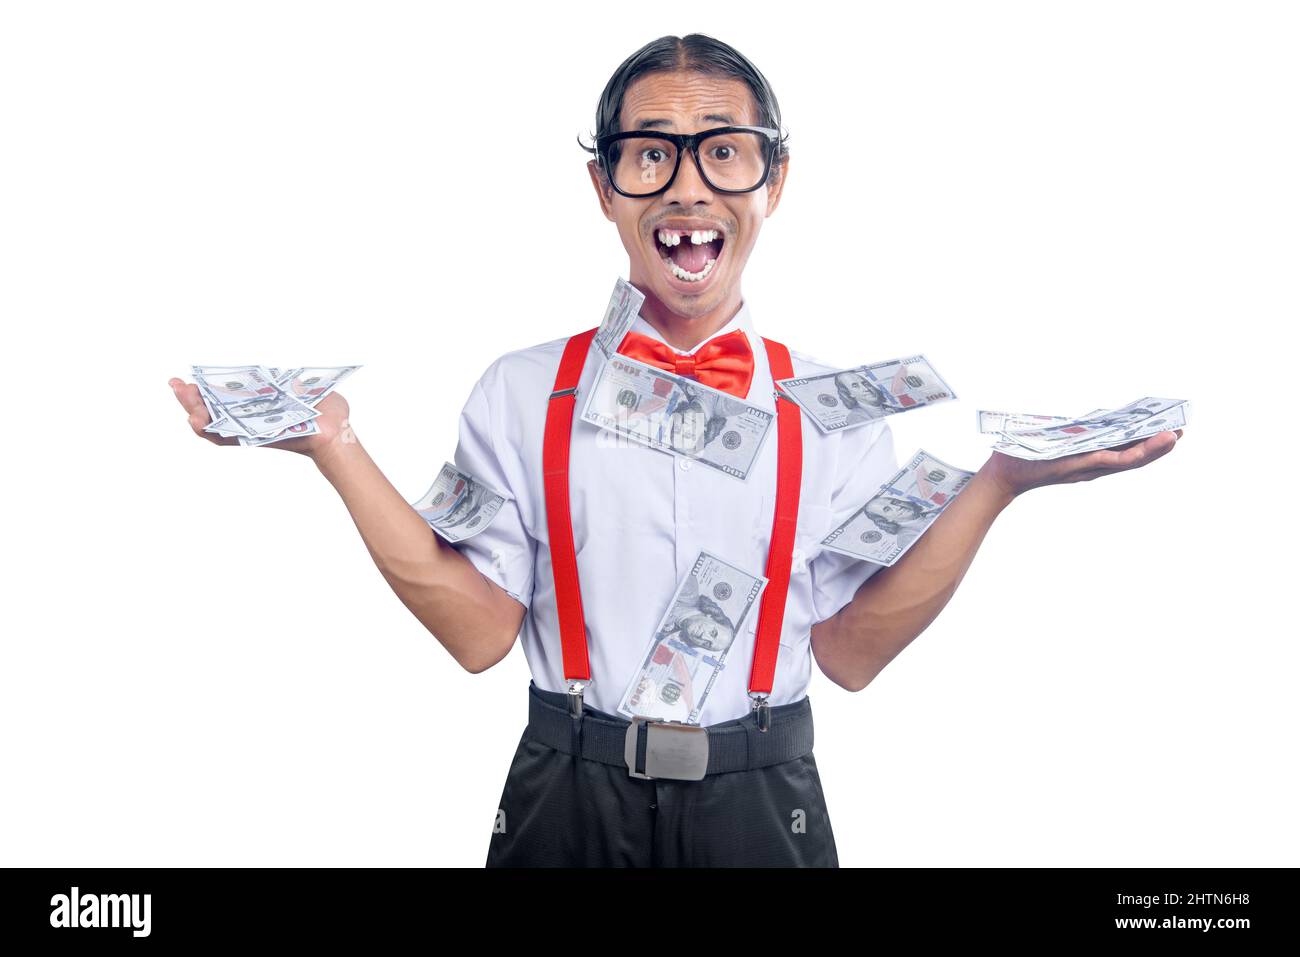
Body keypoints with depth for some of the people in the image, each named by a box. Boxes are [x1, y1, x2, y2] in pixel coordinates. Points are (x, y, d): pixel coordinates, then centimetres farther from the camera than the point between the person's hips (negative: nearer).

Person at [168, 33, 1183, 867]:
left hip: (762, 806, 0)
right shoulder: (523, 394, 0)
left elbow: (851, 652, -3)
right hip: (568, 803, 0)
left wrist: (997, 484, -10)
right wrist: (339, 449, -12)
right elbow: (480, 633, -7)